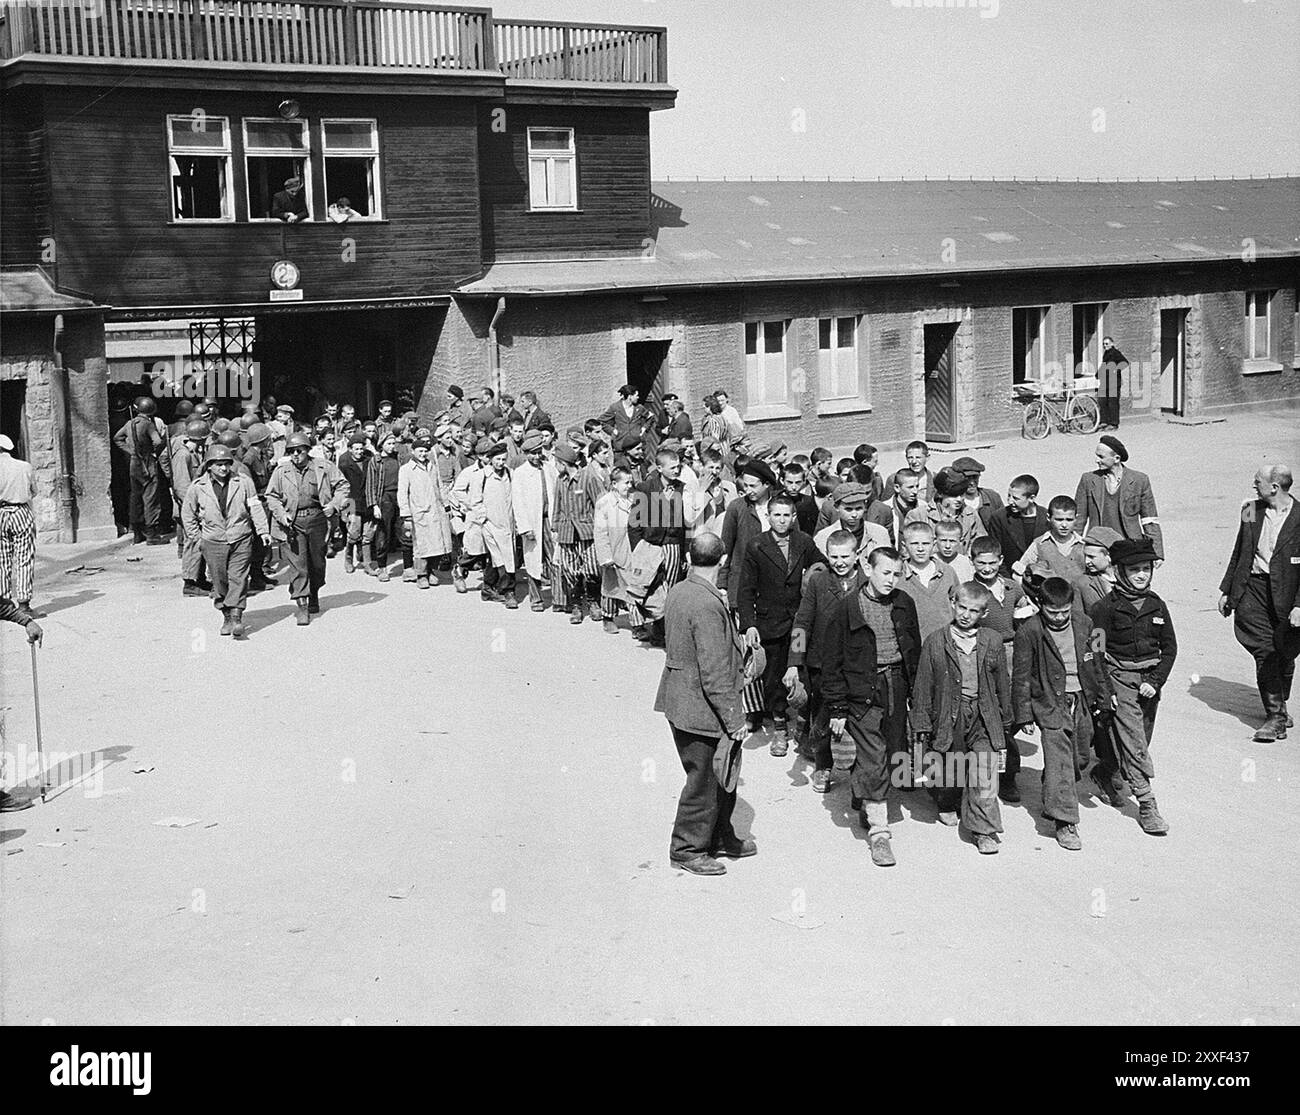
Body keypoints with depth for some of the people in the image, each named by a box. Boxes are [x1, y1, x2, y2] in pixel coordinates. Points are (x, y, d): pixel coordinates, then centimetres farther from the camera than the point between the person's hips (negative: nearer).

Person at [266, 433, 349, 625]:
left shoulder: (323, 468, 0)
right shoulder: (281, 471, 0)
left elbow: (342, 485, 8)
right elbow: (271, 496, 5)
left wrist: (334, 505, -6)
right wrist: (281, 515, -10)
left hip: (317, 520, 2)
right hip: (292, 523, -1)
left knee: (317, 562, 14)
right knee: (297, 564, -8)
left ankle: (314, 595, 39)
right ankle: (302, 606, -6)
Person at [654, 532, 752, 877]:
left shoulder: (677, 591, 2)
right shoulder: (708, 607, -26)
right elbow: (715, 674, -25)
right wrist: (734, 720, -19)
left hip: (679, 701, 9)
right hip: (701, 709, -9)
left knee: (723, 775, 21)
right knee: (705, 780, 6)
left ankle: (720, 837, 35)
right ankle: (687, 849, 19)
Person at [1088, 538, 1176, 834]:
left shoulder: (1156, 605, 5)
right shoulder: (1107, 606, -8)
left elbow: (1170, 647, 7)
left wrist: (1155, 681, -5)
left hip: (1150, 679, 5)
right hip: (1119, 677, -5)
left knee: (1138, 740, 12)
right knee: (1133, 743, -11)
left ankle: (1106, 775, 38)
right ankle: (1147, 804, -10)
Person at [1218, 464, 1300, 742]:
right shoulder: (1250, 510, 6)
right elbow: (1239, 553, 15)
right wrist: (1226, 591, 15)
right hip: (1252, 588, 2)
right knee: (1265, 652, -6)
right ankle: (1275, 716, 0)